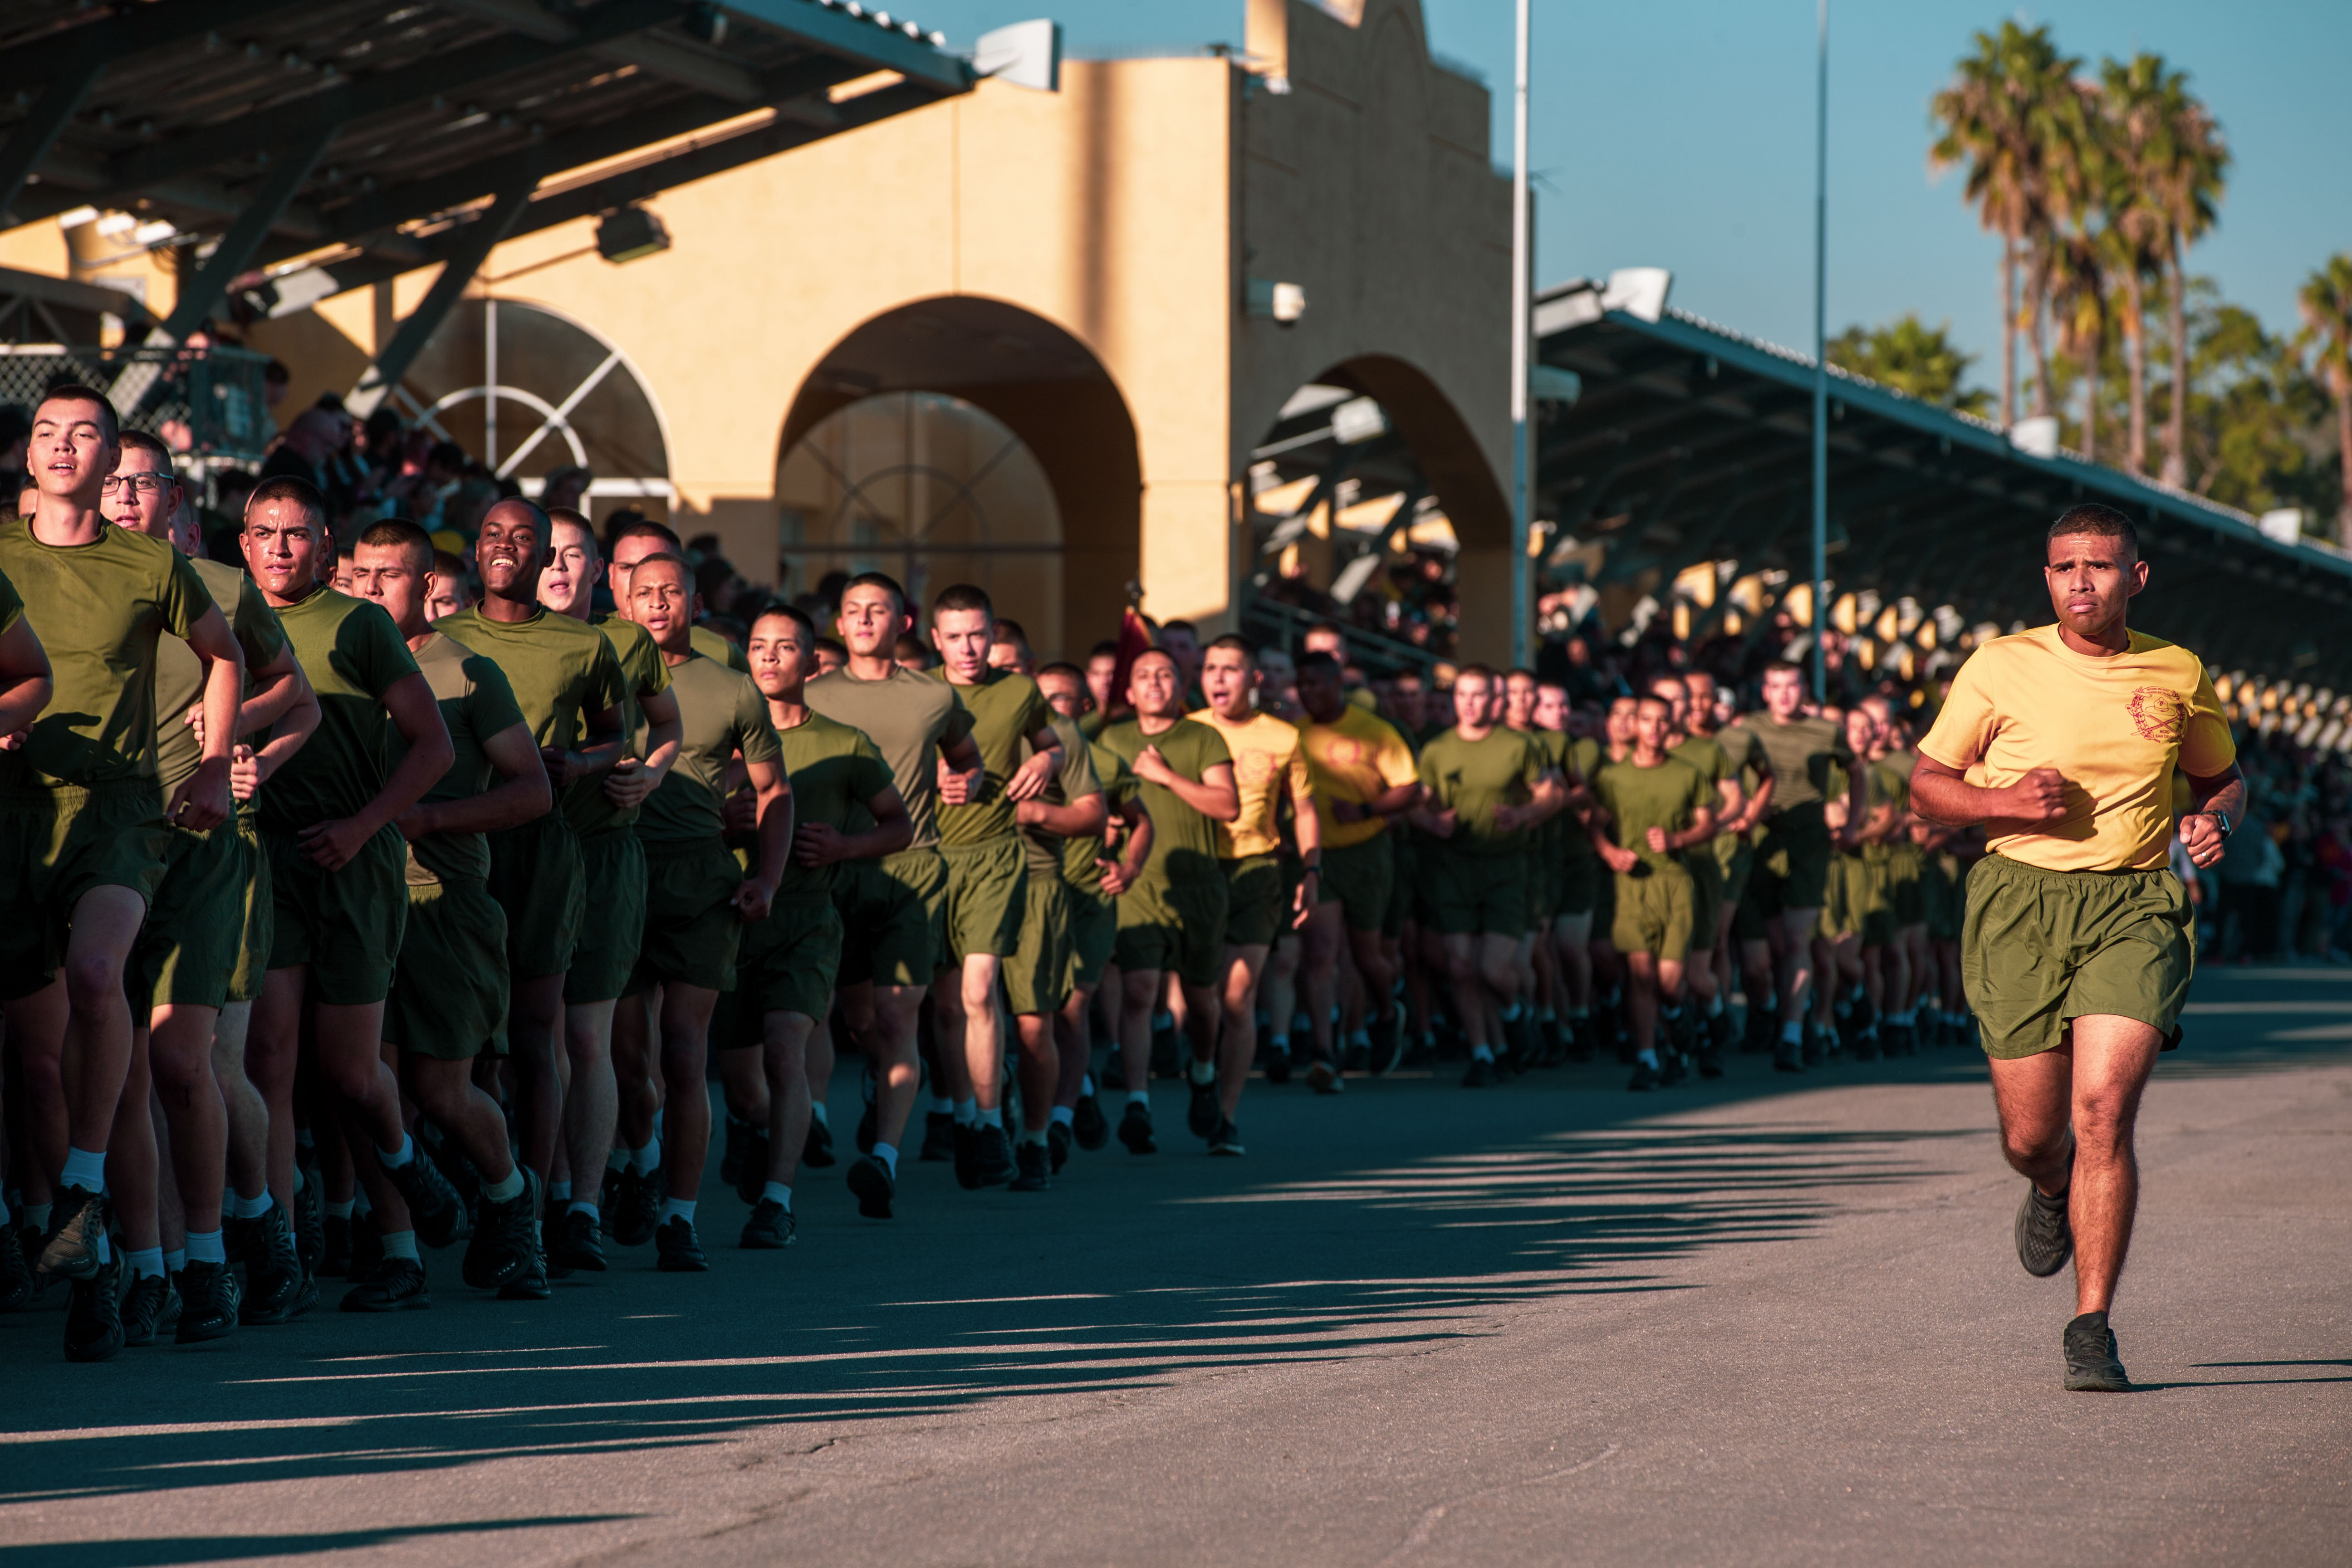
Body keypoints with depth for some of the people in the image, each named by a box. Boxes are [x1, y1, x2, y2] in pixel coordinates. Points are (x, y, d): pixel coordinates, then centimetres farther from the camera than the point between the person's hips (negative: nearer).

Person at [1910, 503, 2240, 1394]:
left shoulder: (2178, 676, 8)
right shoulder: (2001, 667, 1)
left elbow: (2221, 777, 23)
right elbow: (1927, 786, 6)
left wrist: (2213, 819, 0)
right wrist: (2006, 801, -13)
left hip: (2136, 909, 0)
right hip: (2021, 905, 0)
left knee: (2103, 1111, -17)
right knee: (2030, 1135, 3)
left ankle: (2091, 1329, -8)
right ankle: (2053, 1190, 43)